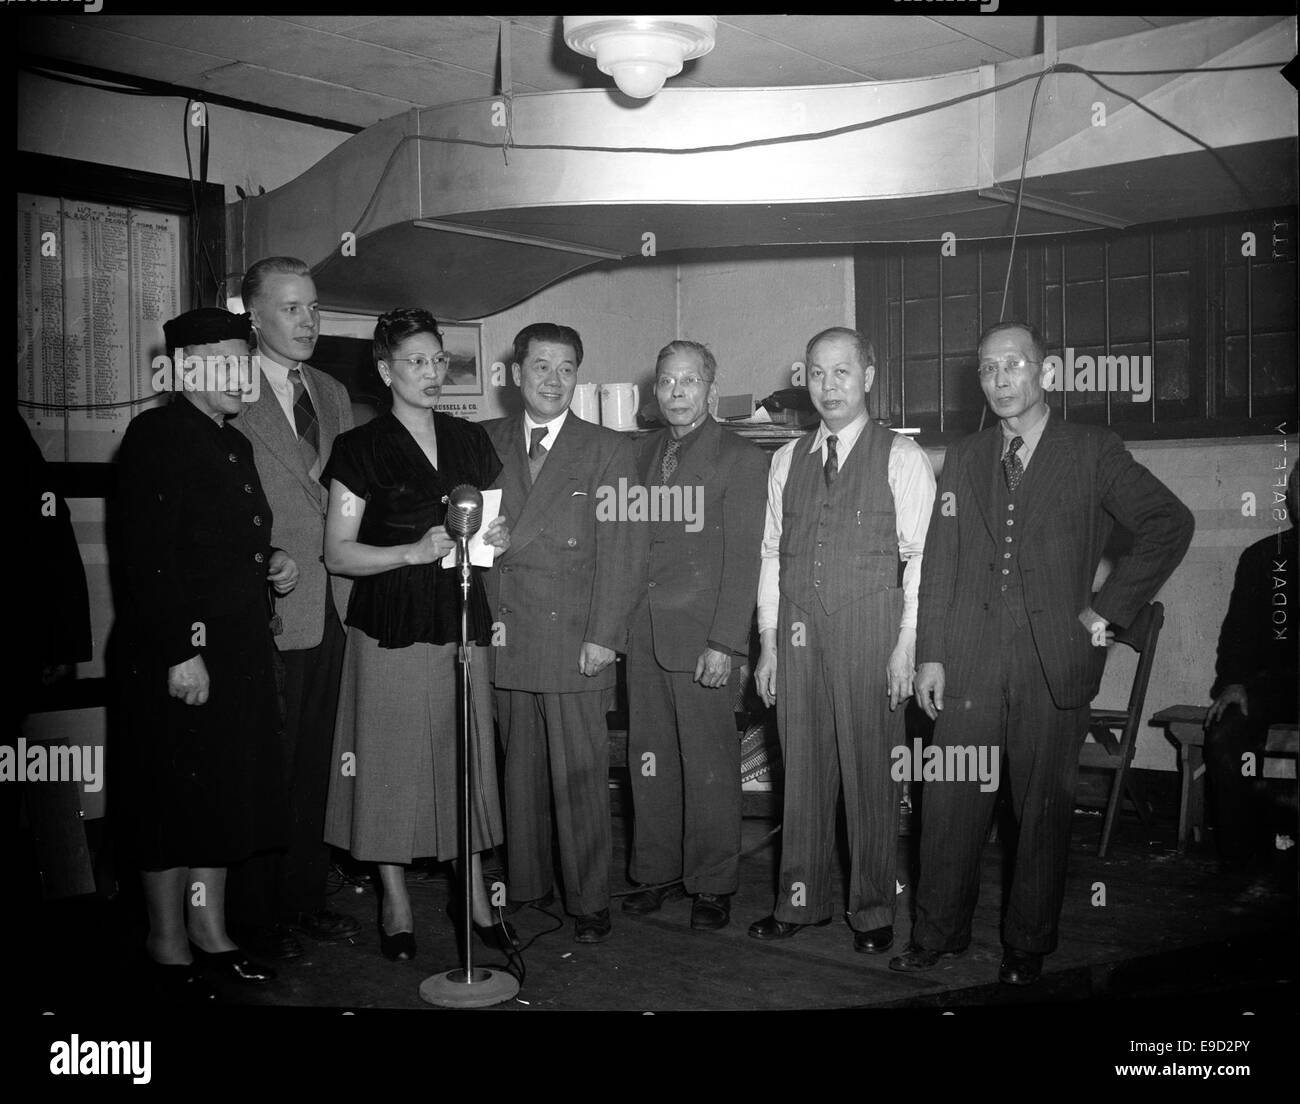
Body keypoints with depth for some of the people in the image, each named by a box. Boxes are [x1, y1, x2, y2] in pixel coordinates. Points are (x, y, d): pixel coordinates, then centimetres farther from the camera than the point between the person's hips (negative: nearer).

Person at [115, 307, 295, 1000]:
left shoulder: (234, 444, 16)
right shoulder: (155, 436, -11)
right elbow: (147, 557, -18)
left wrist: (272, 563, 5)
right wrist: (180, 652, -22)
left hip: (240, 650, 9)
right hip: (177, 651, -8)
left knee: (226, 793, 15)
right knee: (174, 795, 3)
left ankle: (209, 930, 29)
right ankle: (168, 946, 18)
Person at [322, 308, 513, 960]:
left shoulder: (470, 441, 11)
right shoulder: (361, 448, -3)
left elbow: (491, 520, 22)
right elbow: (338, 553, -5)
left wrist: (495, 538, -1)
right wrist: (415, 551, -18)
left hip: (462, 623, 4)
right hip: (390, 627, -4)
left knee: (465, 758, 7)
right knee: (393, 761, 2)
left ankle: (474, 895, 19)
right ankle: (396, 905, 16)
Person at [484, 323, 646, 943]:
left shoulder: (608, 450, 3)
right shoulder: (487, 444, 12)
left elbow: (621, 550, -2)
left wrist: (603, 636, -9)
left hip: (575, 641, -3)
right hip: (504, 636, 3)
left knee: (580, 776, -1)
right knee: (517, 772, 9)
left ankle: (590, 902, 10)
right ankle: (524, 886, 22)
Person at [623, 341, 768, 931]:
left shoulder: (741, 459, -4)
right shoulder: (645, 452, 14)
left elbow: (743, 558, -9)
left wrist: (725, 643, -14)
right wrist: (618, 622, 3)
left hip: (700, 637, -5)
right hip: (643, 632, 5)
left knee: (709, 765, 1)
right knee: (648, 758, 10)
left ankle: (712, 884, 15)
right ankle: (657, 871, 24)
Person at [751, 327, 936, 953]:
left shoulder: (901, 457, 0)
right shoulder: (788, 460, 13)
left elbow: (920, 556, -4)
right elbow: (772, 551, 13)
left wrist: (907, 643, -10)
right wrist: (768, 638, 8)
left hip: (870, 628, -4)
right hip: (798, 631, 4)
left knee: (871, 773, 2)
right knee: (803, 768, 9)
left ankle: (873, 911, 16)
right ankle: (801, 900, 21)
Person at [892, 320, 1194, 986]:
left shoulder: (1092, 453, 2)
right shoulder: (962, 461, 12)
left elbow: (1169, 525, -2)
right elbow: (938, 565, 10)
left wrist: (1109, 609, -6)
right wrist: (929, 655, 4)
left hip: (1054, 662, -2)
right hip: (969, 662, 3)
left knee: (1044, 807, 6)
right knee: (950, 802, 4)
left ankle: (1028, 944, 21)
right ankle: (939, 932, 20)